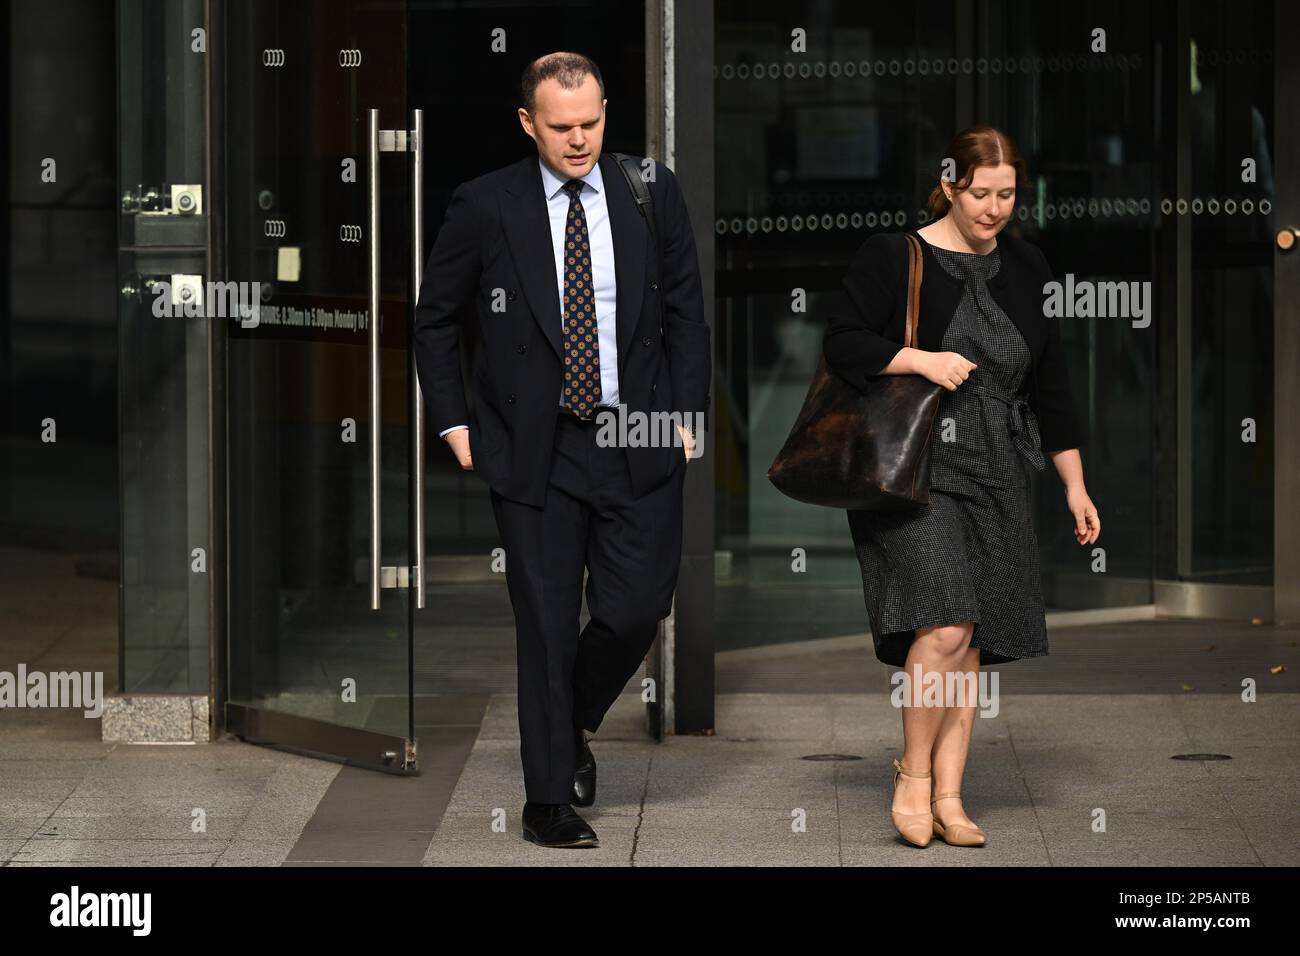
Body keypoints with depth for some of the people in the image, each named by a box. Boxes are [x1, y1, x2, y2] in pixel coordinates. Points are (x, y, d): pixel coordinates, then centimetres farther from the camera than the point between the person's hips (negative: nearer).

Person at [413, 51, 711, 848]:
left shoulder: (653, 192, 2)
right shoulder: (485, 206, -3)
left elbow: (686, 313, 8)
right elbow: (435, 319, 8)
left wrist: (686, 417, 1)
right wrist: (454, 423, 2)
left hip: (639, 445, 2)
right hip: (534, 448, -2)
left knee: (634, 613, -1)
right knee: (547, 626, 2)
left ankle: (574, 727, 30)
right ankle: (549, 800, 13)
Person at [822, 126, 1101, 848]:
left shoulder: (1024, 268, 12)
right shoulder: (892, 257, -3)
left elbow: (1050, 382, 16)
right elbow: (841, 344, -6)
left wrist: (1074, 486, 14)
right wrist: (923, 360, -18)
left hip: (995, 479, 5)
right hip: (912, 470, -5)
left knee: (972, 644, 2)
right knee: (945, 624, -20)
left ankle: (948, 798, 9)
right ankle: (913, 775, -1)